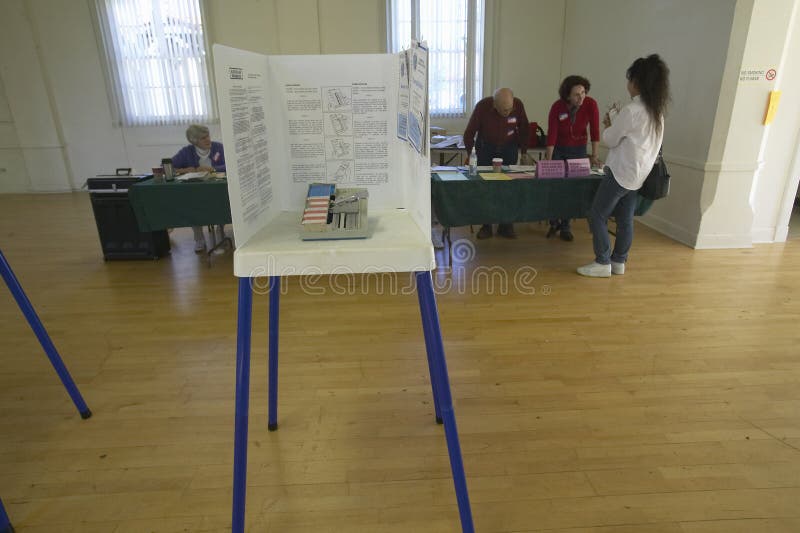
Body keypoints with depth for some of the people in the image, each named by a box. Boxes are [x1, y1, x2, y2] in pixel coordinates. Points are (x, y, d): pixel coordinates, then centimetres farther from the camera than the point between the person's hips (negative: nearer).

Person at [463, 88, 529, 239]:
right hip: (485, 148, -1)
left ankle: (505, 225, 8)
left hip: (509, 148, 1)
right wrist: (470, 156, -13)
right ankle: (486, 225, 6)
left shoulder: (518, 105, -17)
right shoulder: (482, 106, -22)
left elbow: (523, 128, 0)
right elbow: (469, 133, -12)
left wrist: (524, 152, 0)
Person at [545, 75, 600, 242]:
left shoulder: (591, 104, -17)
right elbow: (551, 134, -22)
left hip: (578, 149, 1)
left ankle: (566, 226, 14)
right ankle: (554, 222, 19)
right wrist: (548, 161, -27)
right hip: (558, 148, 0)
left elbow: (595, 131, -14)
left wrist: (594, 156, -16)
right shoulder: (557, 107, -20)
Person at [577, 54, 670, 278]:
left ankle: (603, 263, 2)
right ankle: (619, 261, 21)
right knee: (625, 219, 13)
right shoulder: (657, 111, 9)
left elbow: (610, 140, -9)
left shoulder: (631, 110, -17)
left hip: (621, 173, -9)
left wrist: (608, 125, 10)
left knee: (597, 215, -1)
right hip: (639, 174, 9)